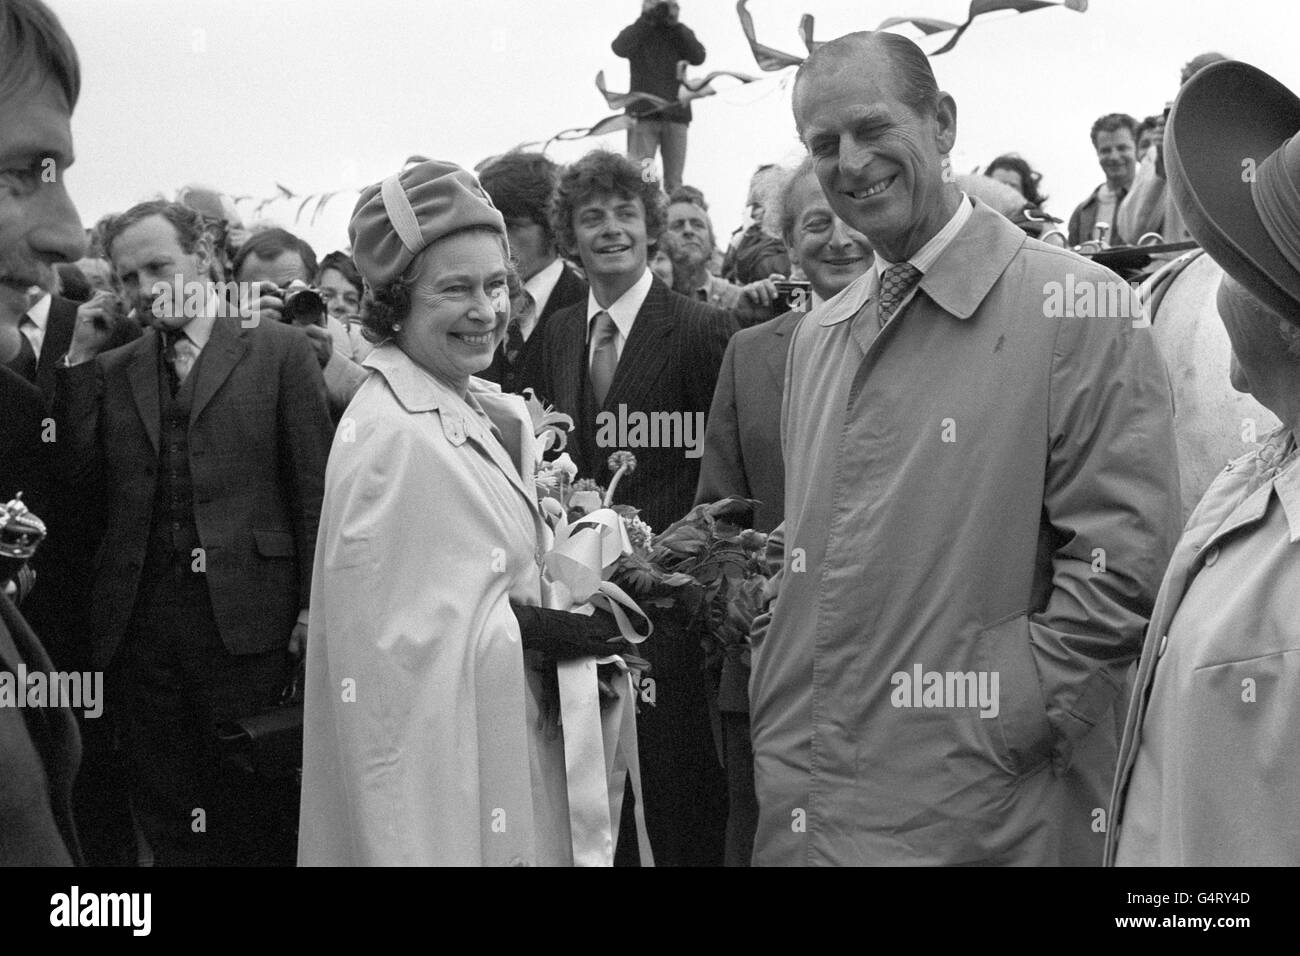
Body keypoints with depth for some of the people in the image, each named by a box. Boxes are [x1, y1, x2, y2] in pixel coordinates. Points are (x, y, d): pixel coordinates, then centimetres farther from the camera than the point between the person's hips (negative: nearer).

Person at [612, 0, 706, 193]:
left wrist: (676, 23, -4)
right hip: (643, 113, -2)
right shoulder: (637, 32, 11)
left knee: (674, 181, -1)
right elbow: (620, 49, -10)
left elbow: (698, 57, -3)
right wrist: (646, 18, -7)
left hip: (676, 114, 2)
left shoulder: (681, 35, 15)